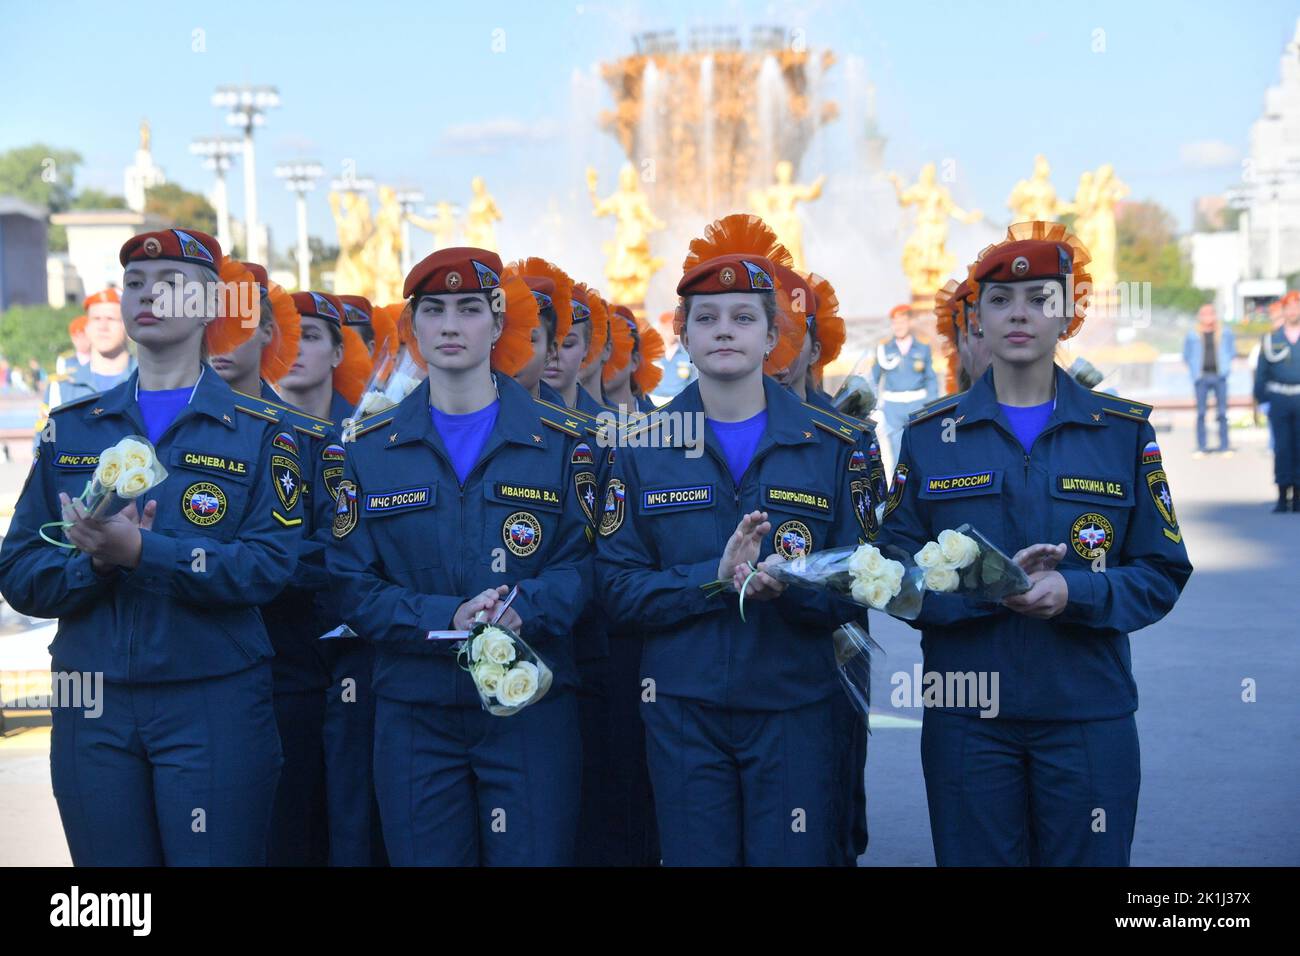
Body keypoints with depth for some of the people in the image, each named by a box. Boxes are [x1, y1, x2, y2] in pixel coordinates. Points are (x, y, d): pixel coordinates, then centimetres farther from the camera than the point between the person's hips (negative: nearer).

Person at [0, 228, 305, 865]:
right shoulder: (72, 429, 11)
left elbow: (270, 566, -12)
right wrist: (95, 560, -16)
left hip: (215, 707, -3)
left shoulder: (258, 431, 2)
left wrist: (142, 550, -22)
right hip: (91, 710, 3)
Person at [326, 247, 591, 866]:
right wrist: (446, 619, -16)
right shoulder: (371, 449, 6)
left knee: (535, 855, 2)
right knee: (423, 856, 7)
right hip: (414, 715, 1)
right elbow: (353, 585, 0)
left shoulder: (558, 442, 4)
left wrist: (524, 608, -22)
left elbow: (582, 561, -1)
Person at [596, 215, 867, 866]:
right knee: (695, 857, 7)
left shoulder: (827, 446, 4)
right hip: (683, 709, 0)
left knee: (793, 857, 2)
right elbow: (617, 588, -2)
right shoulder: (644, 451, 4)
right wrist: (714, 579, -19)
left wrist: (790, 585, -20)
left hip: (794, 707, 0)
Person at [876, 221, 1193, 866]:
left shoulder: (1123, 431, 4)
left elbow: (1162, 574, 2)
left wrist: (1076, 591, -17)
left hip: (1091, 716, 0)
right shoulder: (930, 436, 5)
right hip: (965, 721, 0)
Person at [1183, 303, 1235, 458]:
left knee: (1222, 412, 1)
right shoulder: (1193, 335, 4)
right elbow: (1186, 355, 12)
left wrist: (1225, 365, 7)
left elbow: (1232, 350, 17)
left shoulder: (1225, 333, 7)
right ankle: (1201, 447, 4)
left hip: (1219, 376, 1)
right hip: (1202, 377, -1)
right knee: (1201, 413, 0)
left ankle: (1224, 446, 7)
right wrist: (1194, 369, 4)